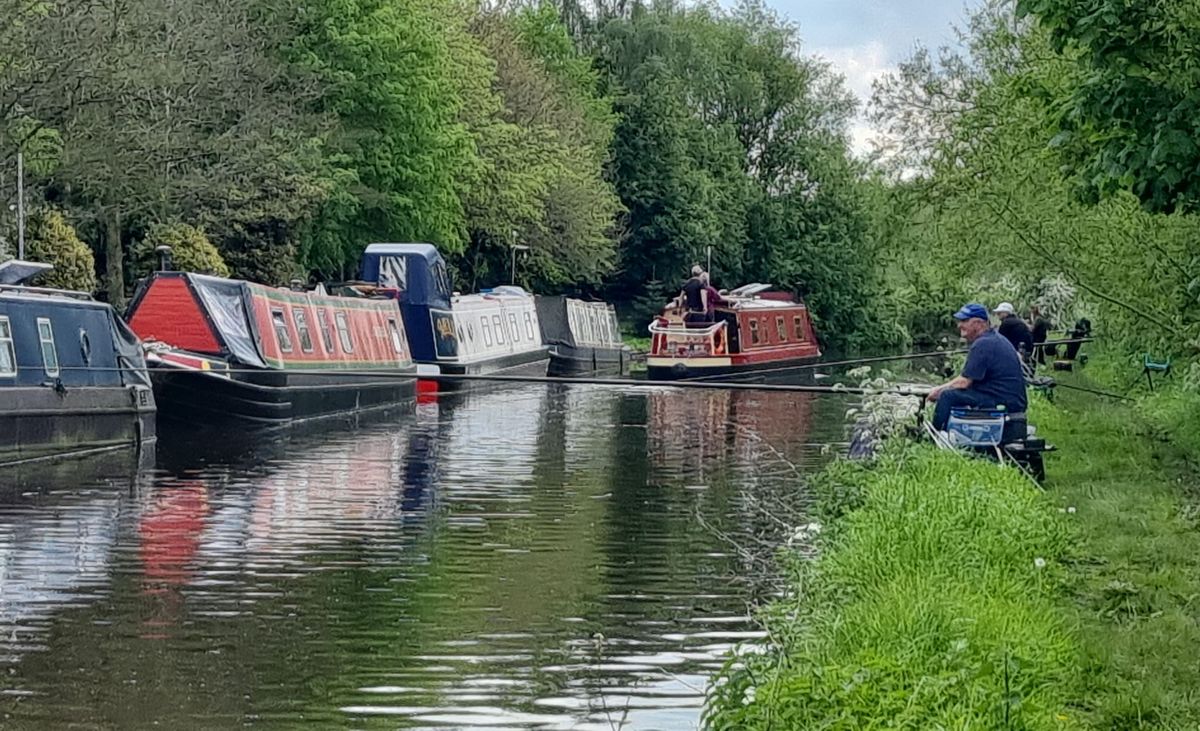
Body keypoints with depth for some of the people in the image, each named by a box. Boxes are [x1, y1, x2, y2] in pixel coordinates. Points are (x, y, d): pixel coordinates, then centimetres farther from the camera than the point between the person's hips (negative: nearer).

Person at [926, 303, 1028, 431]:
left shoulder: (982, 344, -14)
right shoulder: (995, 338, 18)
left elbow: (964, 382, -16)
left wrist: (939, 390, -1)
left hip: (1002, 404, -11)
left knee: (948, 396, -13)